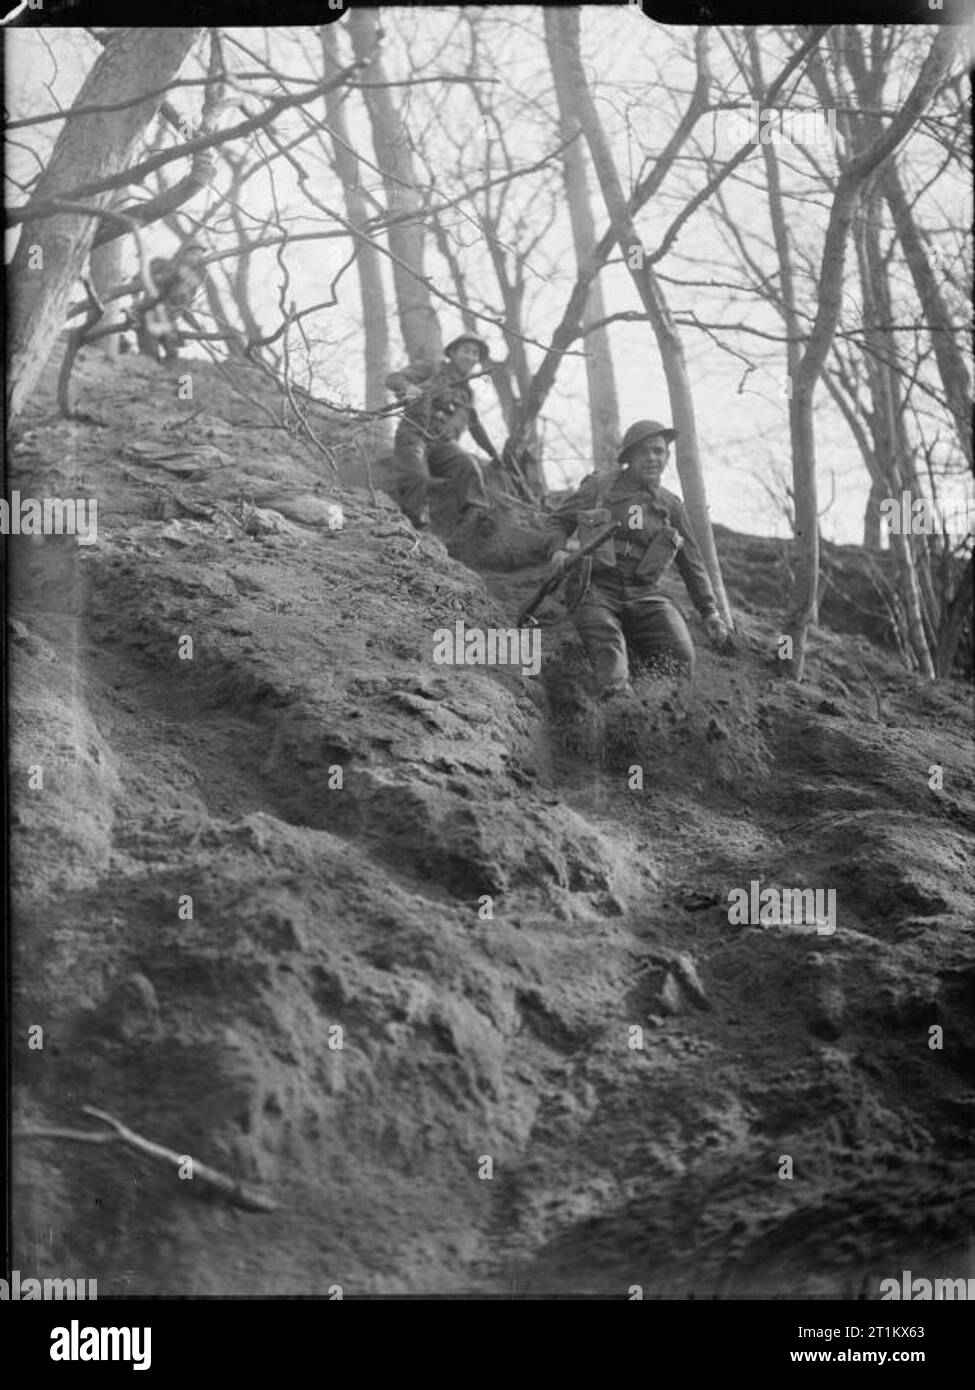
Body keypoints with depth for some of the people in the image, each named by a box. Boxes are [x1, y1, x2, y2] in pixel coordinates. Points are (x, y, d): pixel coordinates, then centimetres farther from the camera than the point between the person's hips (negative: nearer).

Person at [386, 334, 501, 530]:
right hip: (414, 435, -4)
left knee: (467, 466, -30)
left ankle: (475, 516, -40)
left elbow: (474, 425, 42)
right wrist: (408, 387, -24)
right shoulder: (429, 371, 13)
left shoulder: (467, 392, 28)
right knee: (417, 476, -34)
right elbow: (393, 378, 0)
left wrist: (493, 453, 45)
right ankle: (416, 529, -26)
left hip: (443, 444, 4)